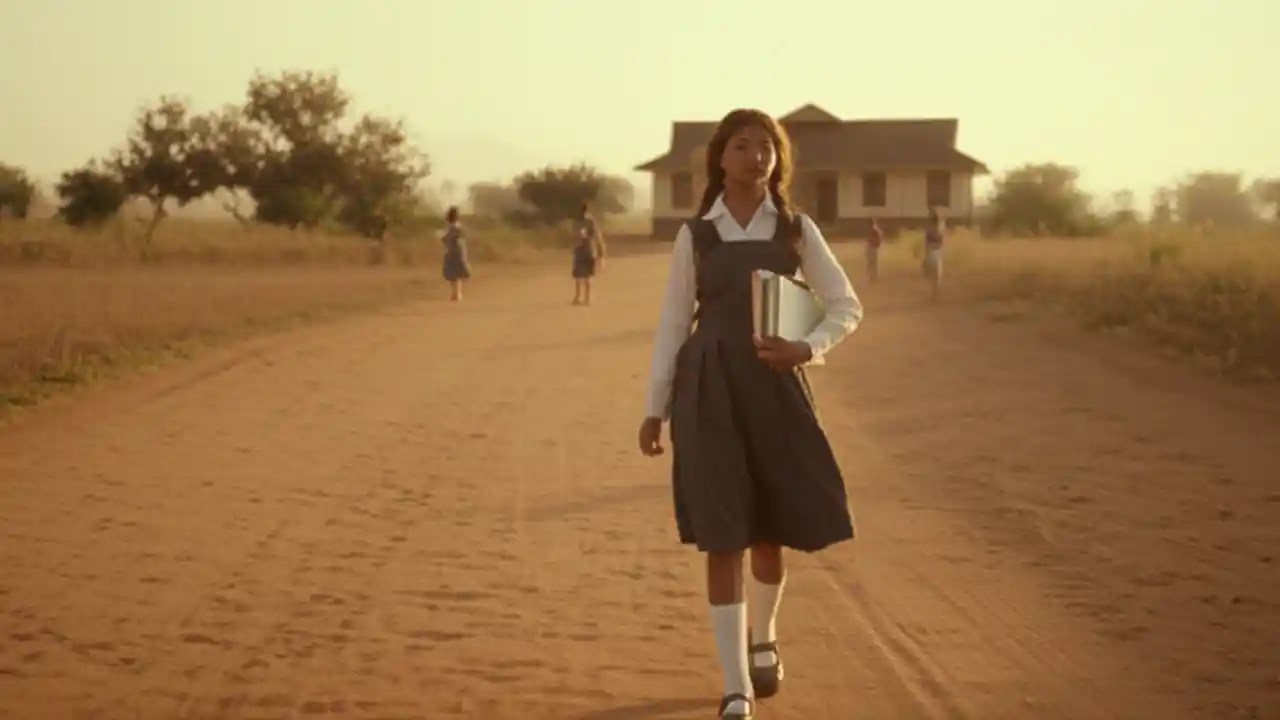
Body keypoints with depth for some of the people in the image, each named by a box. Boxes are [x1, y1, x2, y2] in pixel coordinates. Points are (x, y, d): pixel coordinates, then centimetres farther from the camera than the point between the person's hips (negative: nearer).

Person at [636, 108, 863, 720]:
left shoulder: (797, 231, 4)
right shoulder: (694, 235, 4)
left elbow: (846, 307, 5)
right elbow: (673, 323, 7)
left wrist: (807, 348, -14)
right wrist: (655, 407, 5)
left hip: (775, 385, 1)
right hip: (710, 388, -1)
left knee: (770, 530, 10)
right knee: (722, 538, -5)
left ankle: (764, 638, 41)